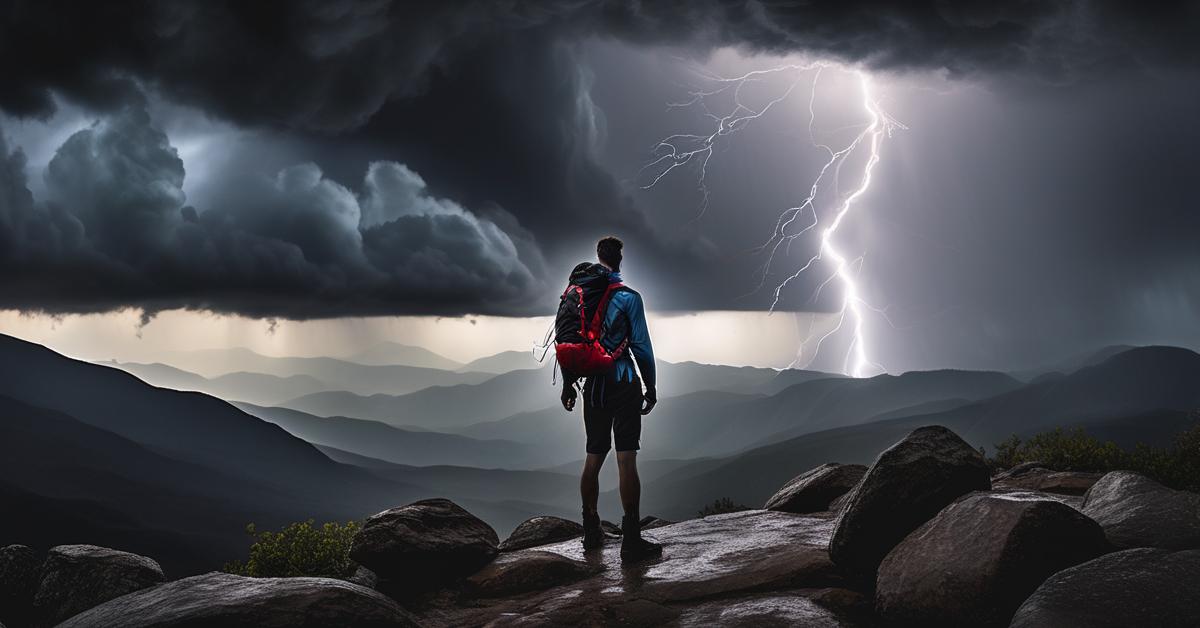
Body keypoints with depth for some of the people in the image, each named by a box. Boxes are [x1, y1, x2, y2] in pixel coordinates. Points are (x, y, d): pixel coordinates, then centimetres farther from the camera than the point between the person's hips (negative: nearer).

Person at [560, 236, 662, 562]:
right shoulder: (628, 297, -6)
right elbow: (641, 346, -7)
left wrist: (567, 385, 17)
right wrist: (650, 388, 1)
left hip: (593, 387, 5)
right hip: (624, 385, -5)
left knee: (593, 458, 14)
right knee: (626, 459, -8)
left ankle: (591, 531, 21)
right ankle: (631, 540, -11)